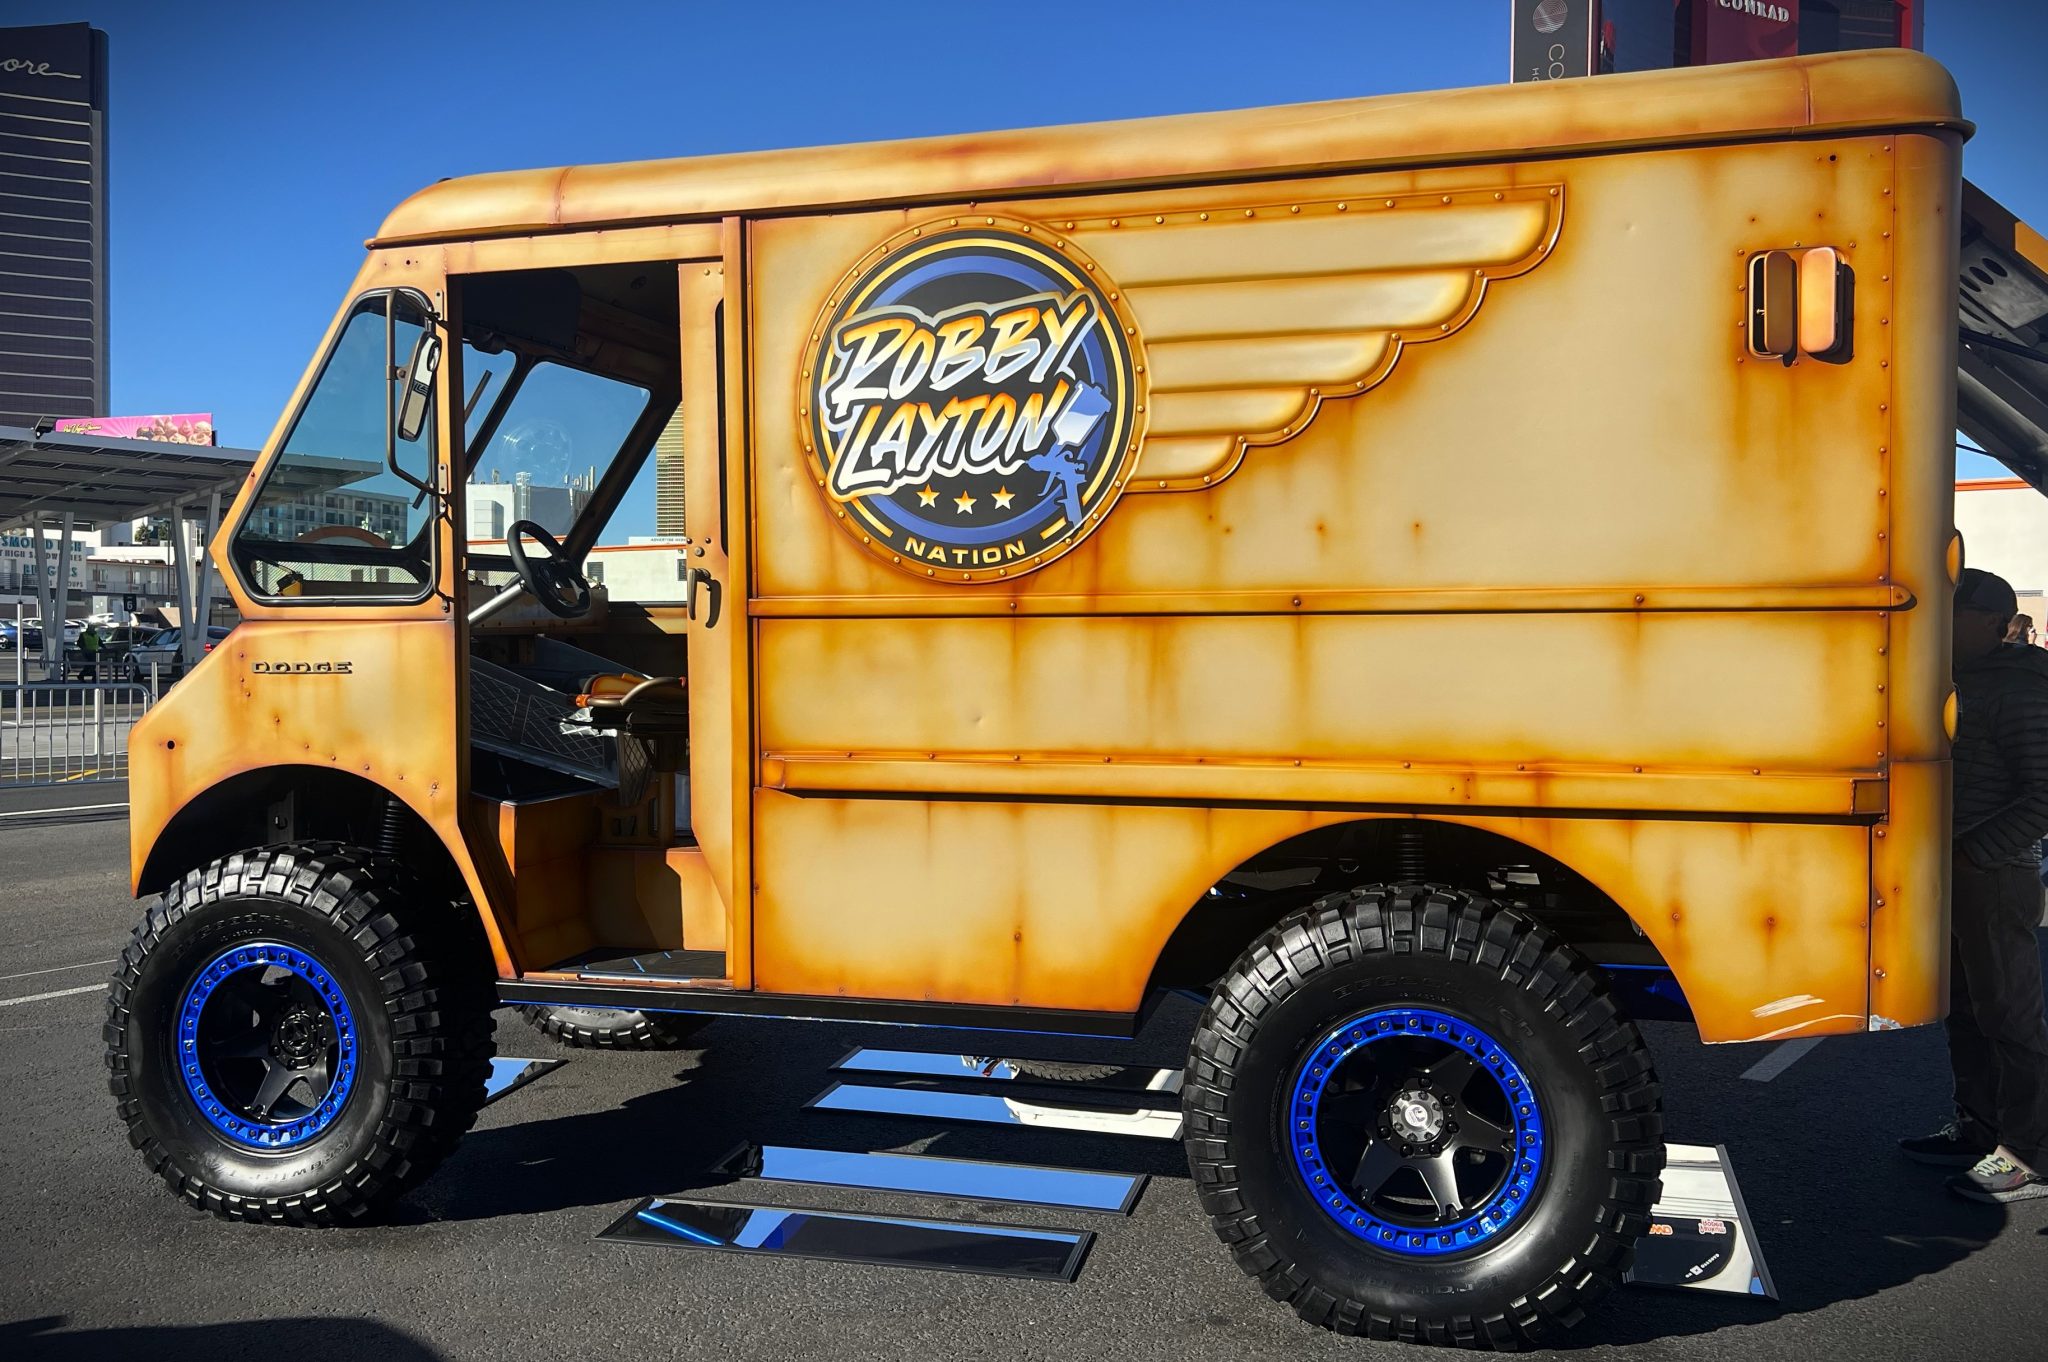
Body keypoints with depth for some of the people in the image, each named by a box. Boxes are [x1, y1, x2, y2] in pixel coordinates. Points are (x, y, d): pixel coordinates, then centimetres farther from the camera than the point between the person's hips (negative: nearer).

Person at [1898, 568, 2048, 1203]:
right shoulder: (1965, 683, 15)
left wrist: (1971, 852, -22)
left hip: (1997, 876, -9)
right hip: (1957, 872, 9)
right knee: (1965, 1008, 16)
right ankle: (1979, 1129, 29)